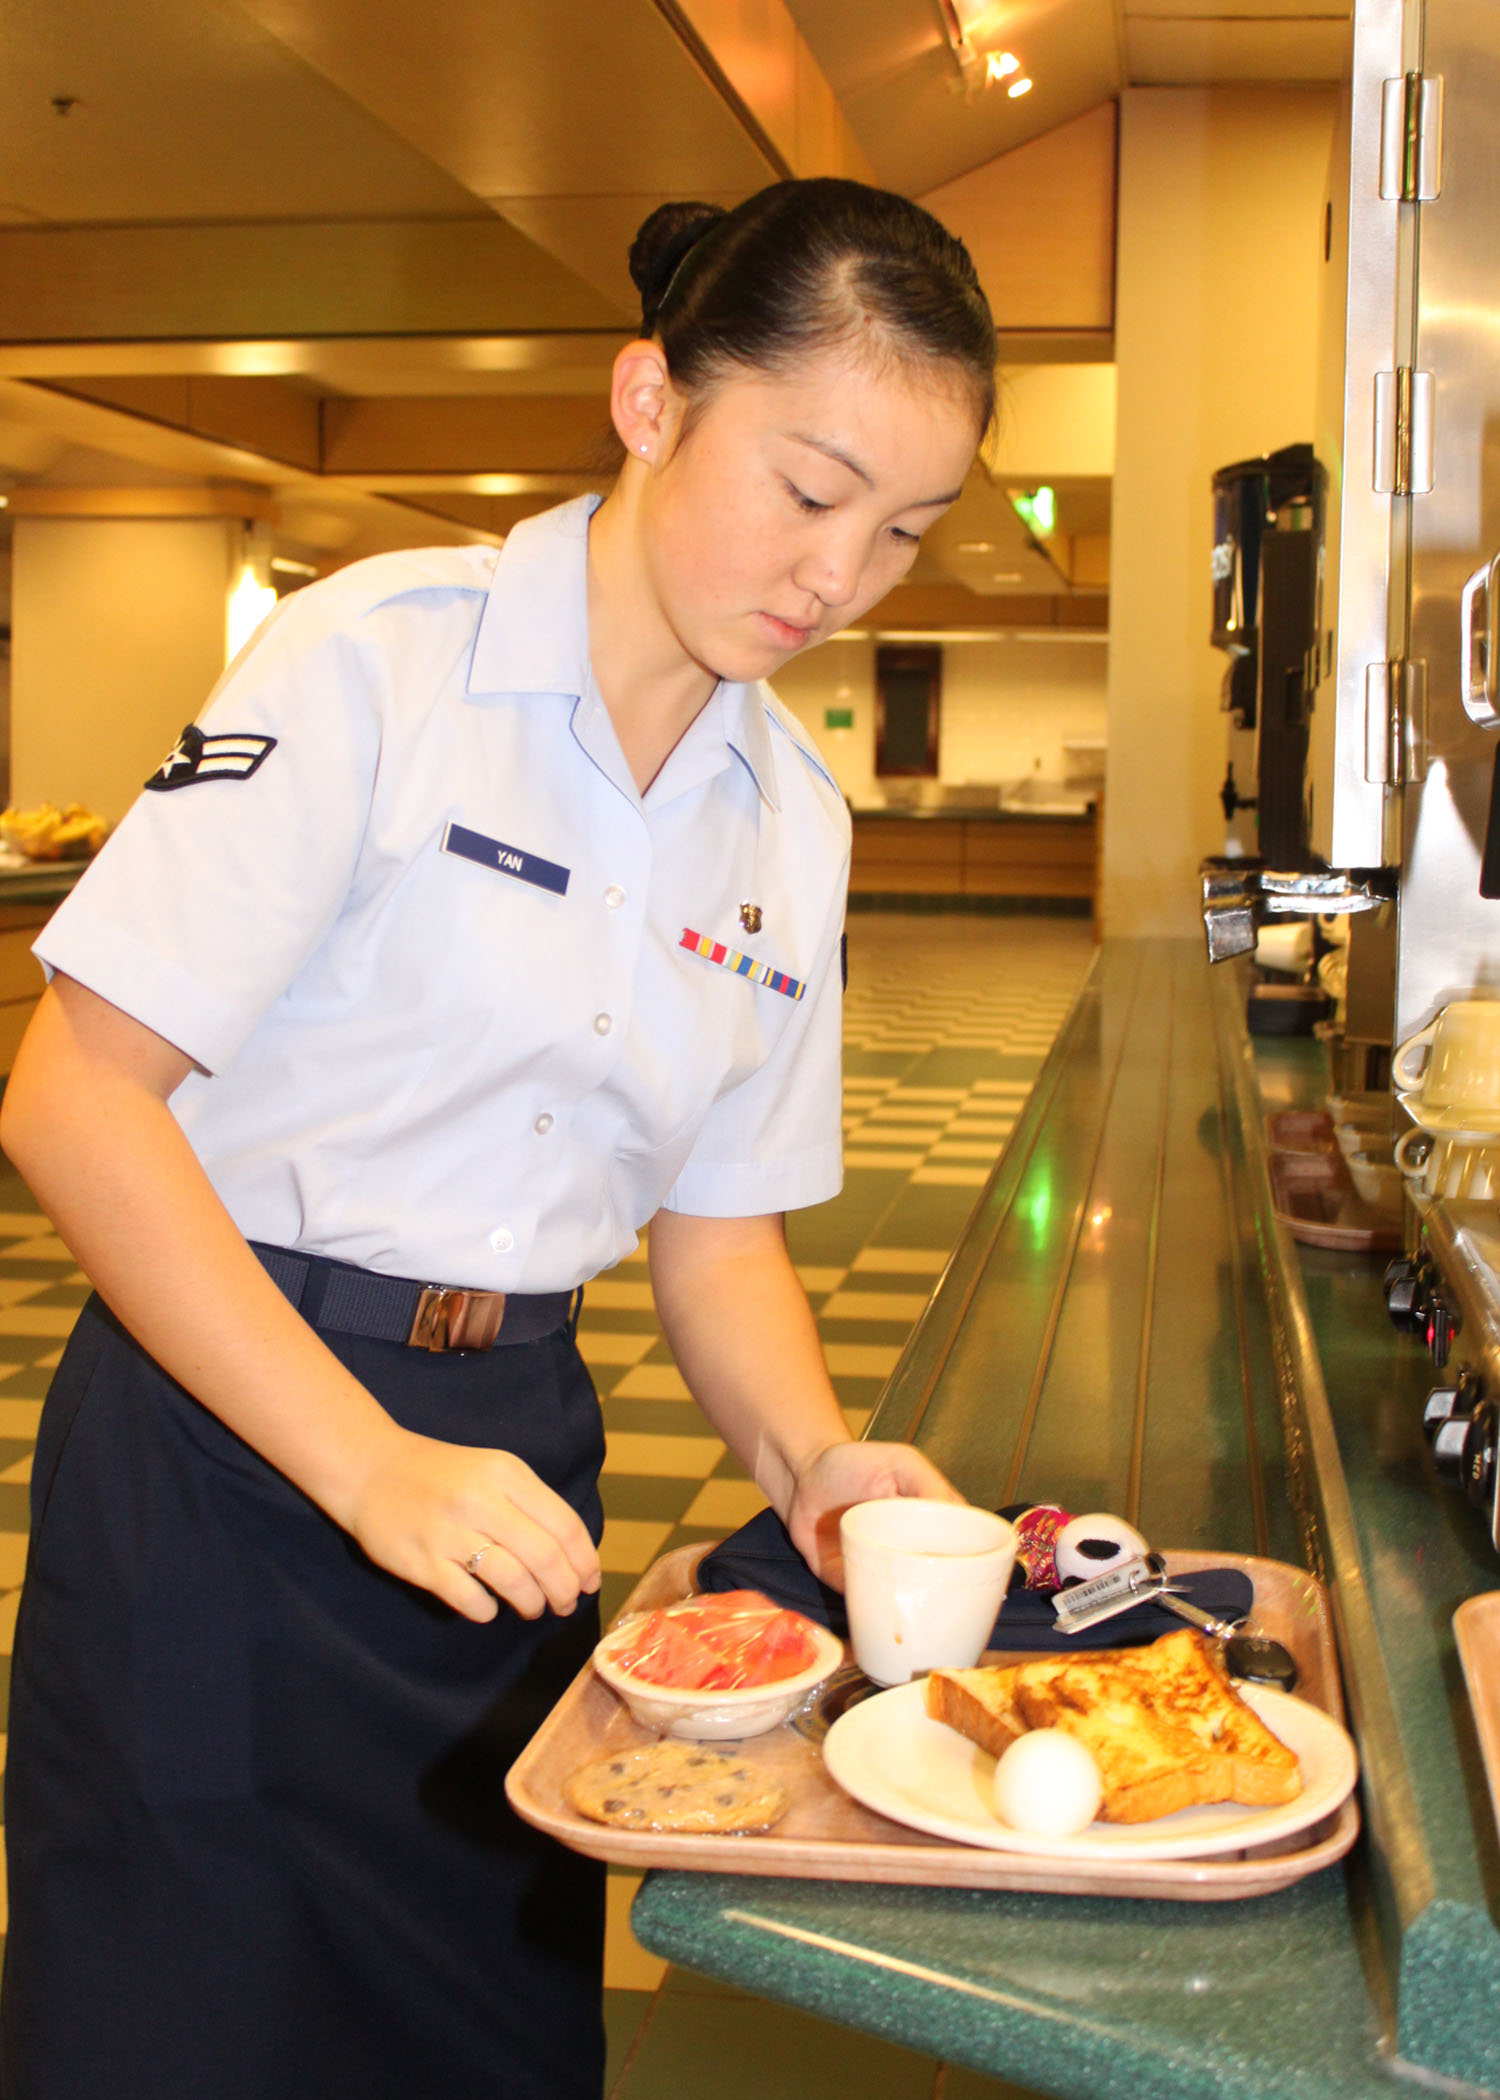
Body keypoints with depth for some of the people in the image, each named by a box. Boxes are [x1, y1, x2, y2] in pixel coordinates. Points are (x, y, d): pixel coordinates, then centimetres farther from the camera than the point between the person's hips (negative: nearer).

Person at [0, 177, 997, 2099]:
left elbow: (719, 1214, 10)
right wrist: (369, 1462, -24)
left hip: (508, 1477, 6)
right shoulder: (381, 661, -15)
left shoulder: (793, 818, 4)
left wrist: (811, 1457, -9)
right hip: (229, 1451, -5)